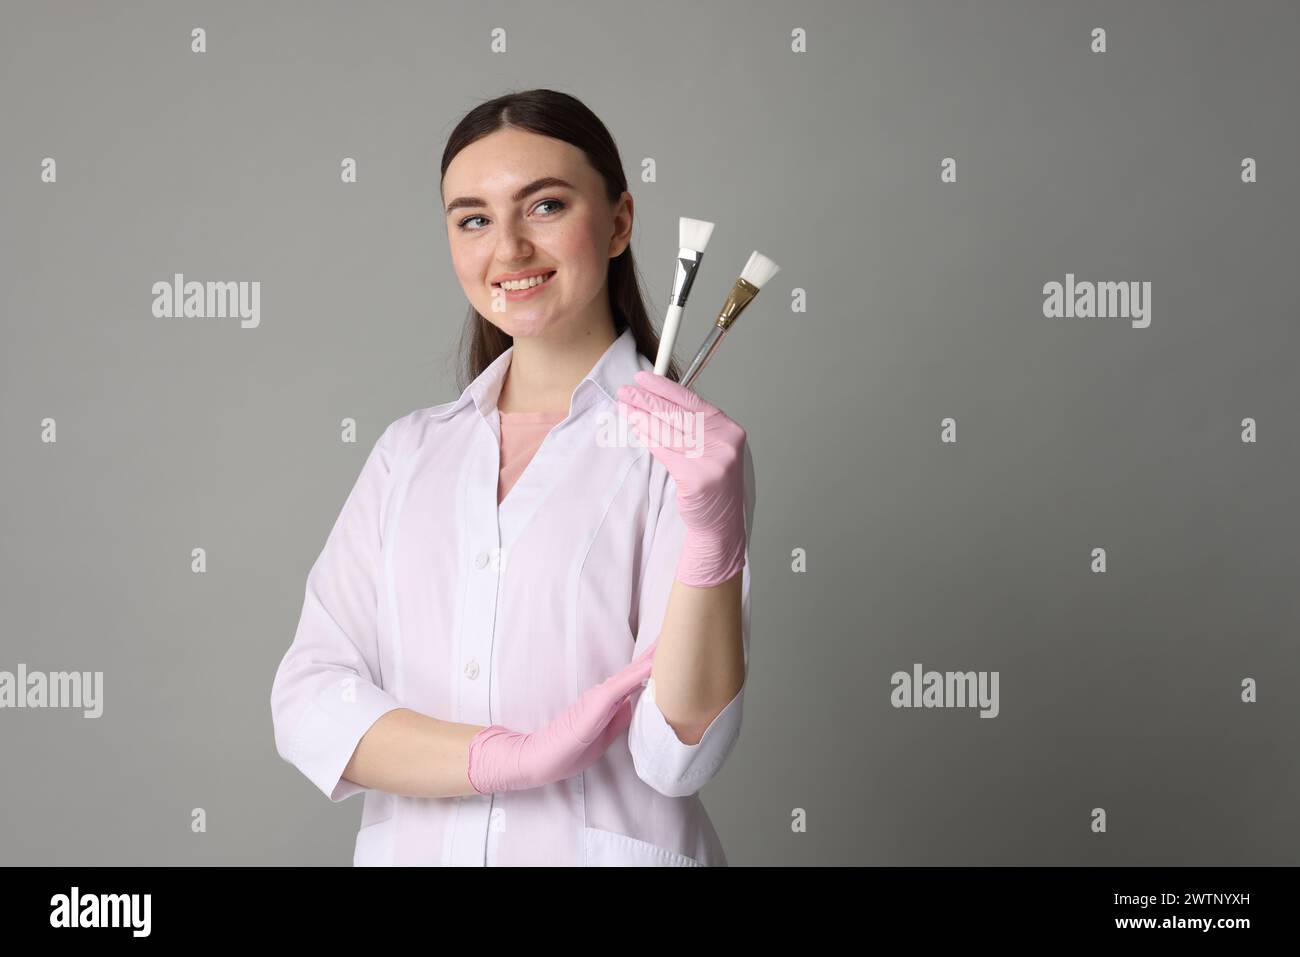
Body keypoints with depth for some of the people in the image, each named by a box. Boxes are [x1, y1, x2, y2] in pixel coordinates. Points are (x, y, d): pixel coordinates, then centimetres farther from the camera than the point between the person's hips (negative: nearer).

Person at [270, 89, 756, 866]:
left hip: (605, 845, -3)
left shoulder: (683, 445, -11)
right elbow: (308, 702, -6)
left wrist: (713, 532, -28)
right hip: (410, 845, 3)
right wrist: (510, 757, -19)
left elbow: (679, 757, -15)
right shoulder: (410, 451, 1)